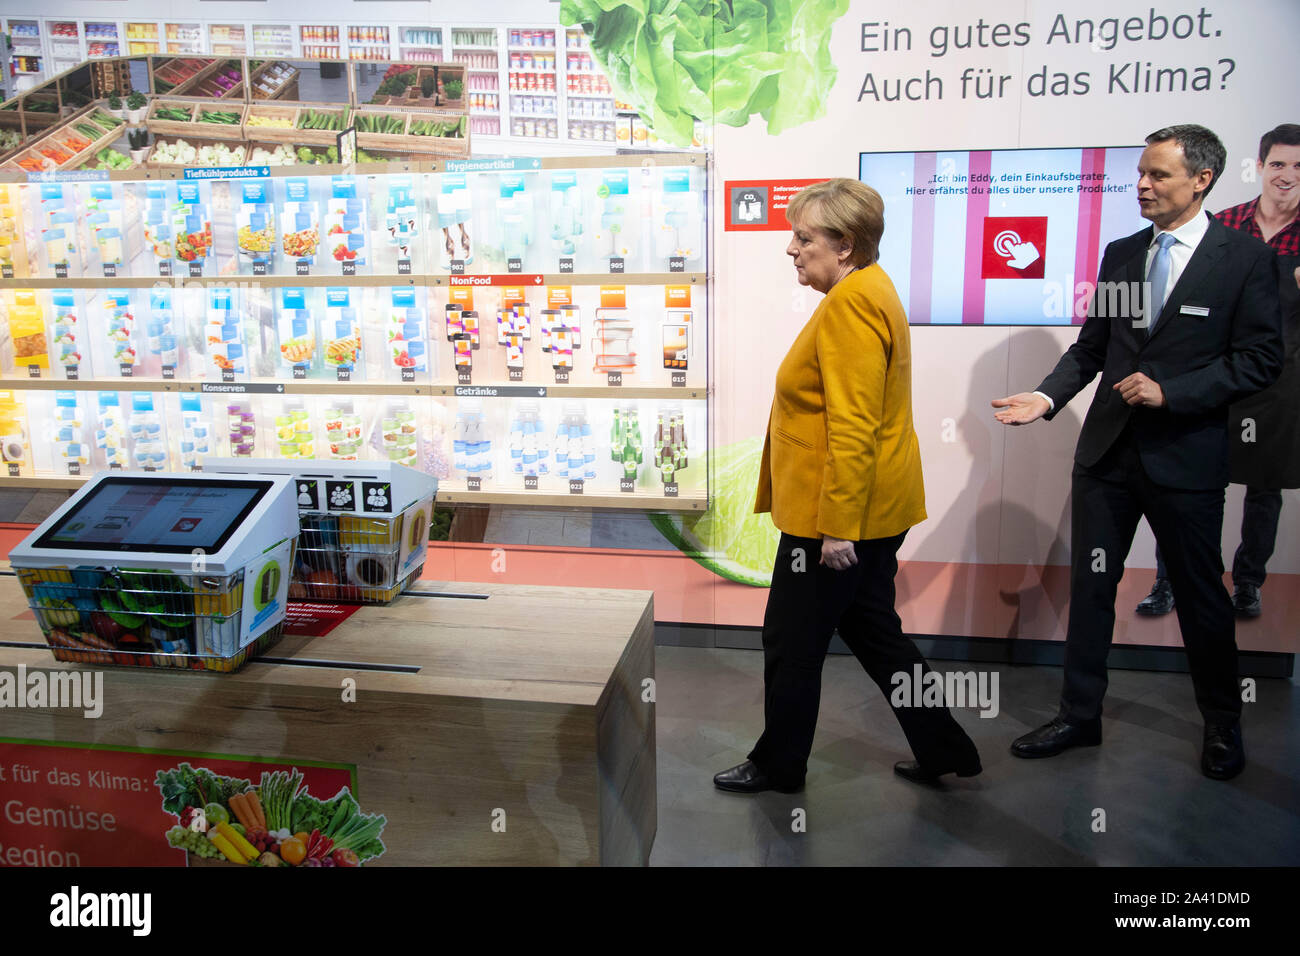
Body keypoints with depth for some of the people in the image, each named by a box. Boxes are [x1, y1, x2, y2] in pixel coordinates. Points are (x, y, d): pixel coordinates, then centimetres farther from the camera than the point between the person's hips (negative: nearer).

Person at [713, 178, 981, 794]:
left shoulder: (850, 304, -19)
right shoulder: (871, 291, 15)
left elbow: (852, 427, -25)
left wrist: (836, 524, -23)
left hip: (835, 515, -11)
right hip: (875, 511, 11)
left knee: (791, 643, 5)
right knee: (874, 632, 20)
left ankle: (778, 766, 24)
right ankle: (943, 751, 29)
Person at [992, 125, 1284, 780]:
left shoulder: (1245, 257, -4)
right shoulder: (1121, 254, 9)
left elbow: (1260, 360, -7)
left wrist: (1169, 391, -16)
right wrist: (1048, 397, -5)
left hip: (1186, 455, -4)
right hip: (1108, 451, 4)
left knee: (1201, 596, 10)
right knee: (1090, 586, 9)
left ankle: (1222, 726, 31)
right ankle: (1079, 715, 23)